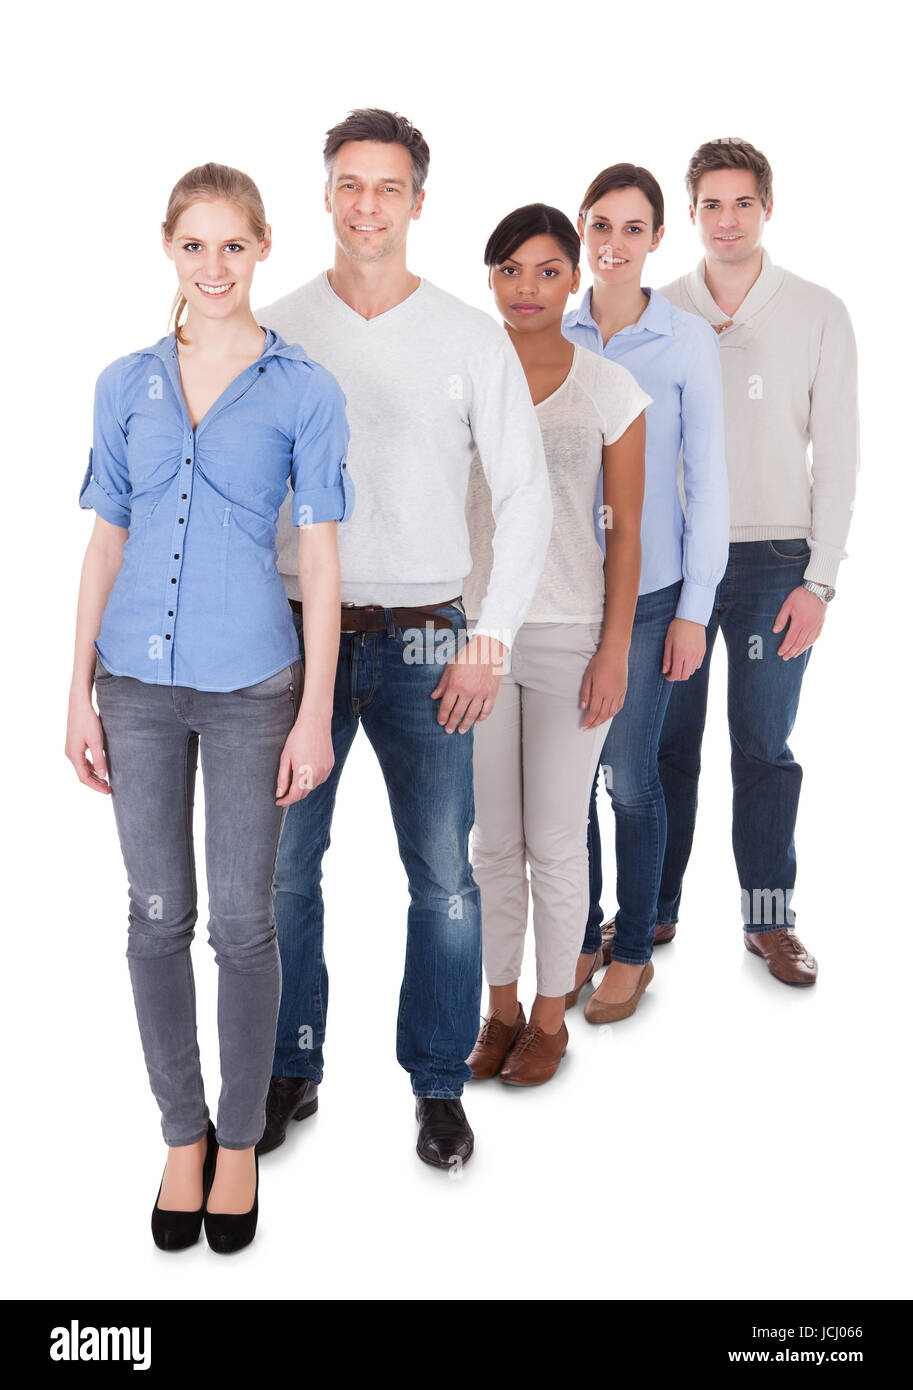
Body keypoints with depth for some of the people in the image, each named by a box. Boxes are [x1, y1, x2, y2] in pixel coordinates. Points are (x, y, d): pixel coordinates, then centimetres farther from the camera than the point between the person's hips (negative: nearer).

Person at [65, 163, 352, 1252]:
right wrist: (80, 694, 5)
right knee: (157, 917, 10)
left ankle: (239, 1140, 25)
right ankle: (183, 1133, 28)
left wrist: (317, 712, -6)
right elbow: (106, 543, 9)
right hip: (139, 683, 3)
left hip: (251, 686, -2)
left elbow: (318, 556, -2)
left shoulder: (304, 389, -1)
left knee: (241, 922, 5)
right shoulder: (125, 384, 7)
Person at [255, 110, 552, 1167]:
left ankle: (439, 1083, 22)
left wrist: (490, 642, -4)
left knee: (445, 879, 3)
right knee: (283, 870, 7)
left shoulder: (472, 338, 2)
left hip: (425, 642, -1)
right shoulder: (272, 334, 5)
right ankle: (290, 1071, 26)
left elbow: (527, 495, 3)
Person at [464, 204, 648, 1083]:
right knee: (491, 841, 11)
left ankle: (550, 1015, 26)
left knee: (554, 844, 6)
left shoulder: (610, 390, -3)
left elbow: (626, 532, -2)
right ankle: (501, 1007, 30)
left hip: (570, 639, -2)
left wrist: (615, 652, -7)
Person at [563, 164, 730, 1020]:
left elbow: (706, 481, -4)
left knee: (629, 779, 2)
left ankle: (633, 950, 21)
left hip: (646, 591, -3)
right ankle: (582, 936, 27)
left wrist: (695, 609, -7)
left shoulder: (688, 341, -4)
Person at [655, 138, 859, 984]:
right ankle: (655, 909, 20)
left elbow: (837, 454, 1)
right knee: (665, 742, 5)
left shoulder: (818, 315, 3)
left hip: (773, 559, -1)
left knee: (765, 748, 4)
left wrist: (819, 579, -6)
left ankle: (768, 918, 18)